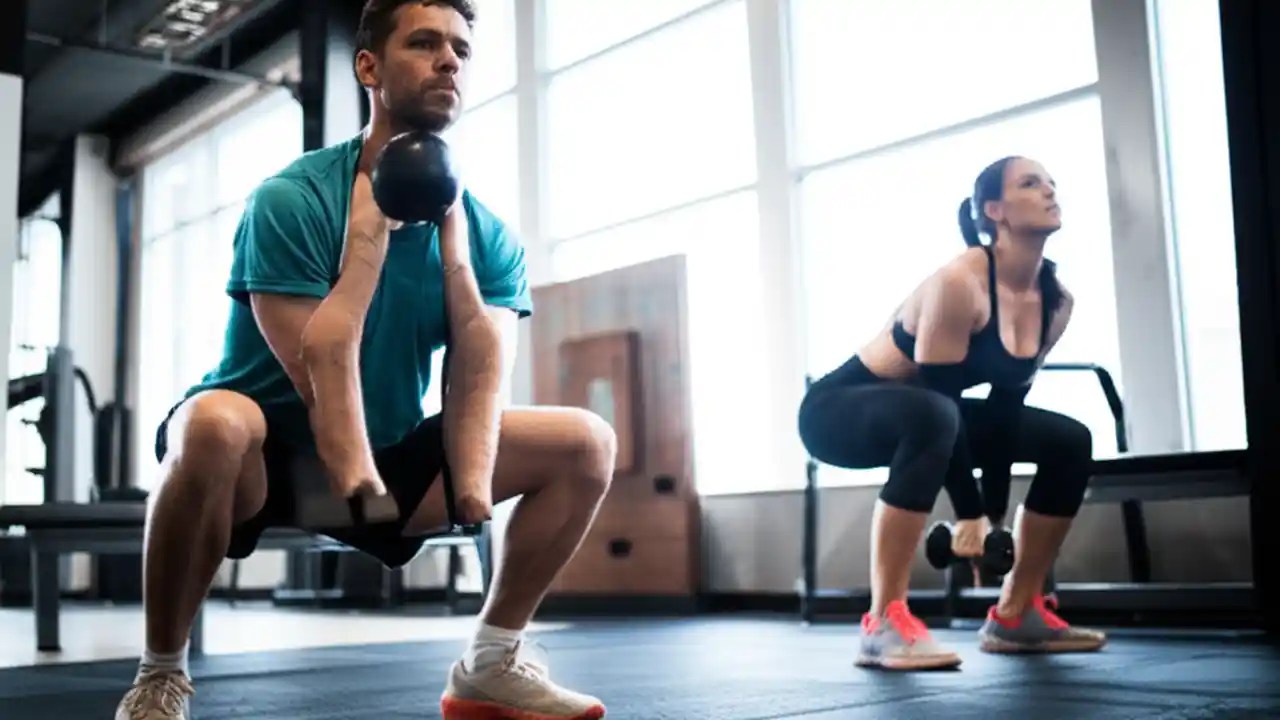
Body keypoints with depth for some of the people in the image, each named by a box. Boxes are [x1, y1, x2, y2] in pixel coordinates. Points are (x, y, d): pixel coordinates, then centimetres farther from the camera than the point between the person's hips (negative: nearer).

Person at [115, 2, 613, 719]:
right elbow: (320, 373, -27)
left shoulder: (488, 233, -4)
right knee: (216, 424, -40)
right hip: (267, 454, -5)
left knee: (588, 441, -6)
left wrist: (475, 475, -33)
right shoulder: (294, 199, -18)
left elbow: (482, 376, -17)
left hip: (392, 453, 5)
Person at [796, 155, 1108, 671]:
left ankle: (1015, 614, 9)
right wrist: (969, 515, -24)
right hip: (841, 408, -8)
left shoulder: (1055, 300, -4)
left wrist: (995, 516, 0)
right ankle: (883, 623, -35)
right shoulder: (960, 283, -28)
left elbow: (1007, 404, 1)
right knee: (930, 417, -41)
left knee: (1069, 442, 2)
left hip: (923, 415, 9)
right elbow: (936, 396, -27)